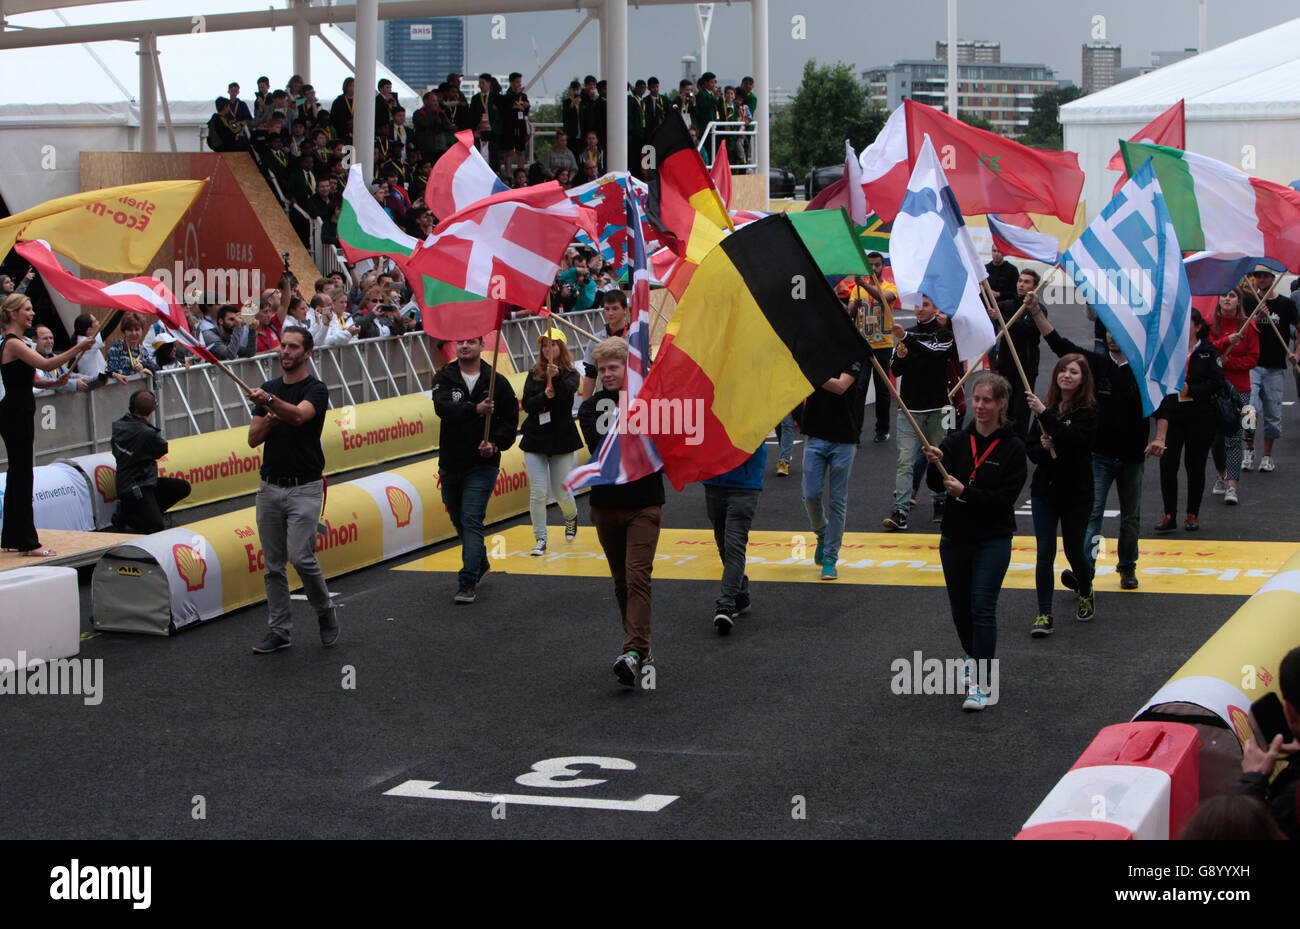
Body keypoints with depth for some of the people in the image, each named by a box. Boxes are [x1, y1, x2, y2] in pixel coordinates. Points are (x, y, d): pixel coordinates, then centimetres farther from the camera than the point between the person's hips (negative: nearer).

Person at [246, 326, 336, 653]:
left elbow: (299, 415, -29)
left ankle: (325, 612, 9)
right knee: (274, 563, 6)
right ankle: (279, 629, 12)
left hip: (304, 488, -6)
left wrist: (271, 401, -48)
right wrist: (269, 419, -12)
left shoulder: (316, 390, -6)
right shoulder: (268, 389, 12)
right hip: (269, 487, 6)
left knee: (301, 557, -14)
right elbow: (253, 439, 7)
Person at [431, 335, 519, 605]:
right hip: (450, 462, 3)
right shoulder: (444, 377, -1)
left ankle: (468, 582, -14)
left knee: (471, 520, -13)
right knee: (458, 520, 16)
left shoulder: (497, 383, 0)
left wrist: (495, 444, -12)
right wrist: (475, 409, -35)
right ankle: (481, 564, 40)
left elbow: (510, 419, 6)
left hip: (482, 464, -3)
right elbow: (443, 408, -20)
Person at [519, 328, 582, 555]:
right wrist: (545, 396, -21)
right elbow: (527, 405, -3)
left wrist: (556, 377, -42)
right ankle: (540, 540, 5)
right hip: (535, 439, 2)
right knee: (537, 493, -5)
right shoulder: (534, 374, 5)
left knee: (561, 492, 5)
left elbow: (568, 392, -24)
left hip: (562, 439, -2)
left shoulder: (569, 373, -2)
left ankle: (571, 517, 39)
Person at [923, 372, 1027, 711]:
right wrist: (935, 464, -23)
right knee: (960, 609, 13)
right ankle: (975, 659, 40)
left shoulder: (1012, 447, -7)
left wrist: (965, 492, -21)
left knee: (982, 607, -11)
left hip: (993, 540, -4)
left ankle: (981, 683, -10)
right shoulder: (958, 440, 2)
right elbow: (936, 484, -3)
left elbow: (1005, 498, -12)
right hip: (955, 536, 4)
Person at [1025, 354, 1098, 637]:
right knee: (1045, 553, -4)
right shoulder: (1047, 407, 6)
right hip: (1044, 490, 3)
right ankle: (1044, 615, -2)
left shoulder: (1089, 410, -9)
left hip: (1076, 493, -3)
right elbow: (1030, 448, 8)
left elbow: (1072, 438, -26)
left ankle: (1086, 594, 39)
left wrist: (1044, 414, -30)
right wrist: (1042, 448, -14)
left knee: (1074, 551, 9)